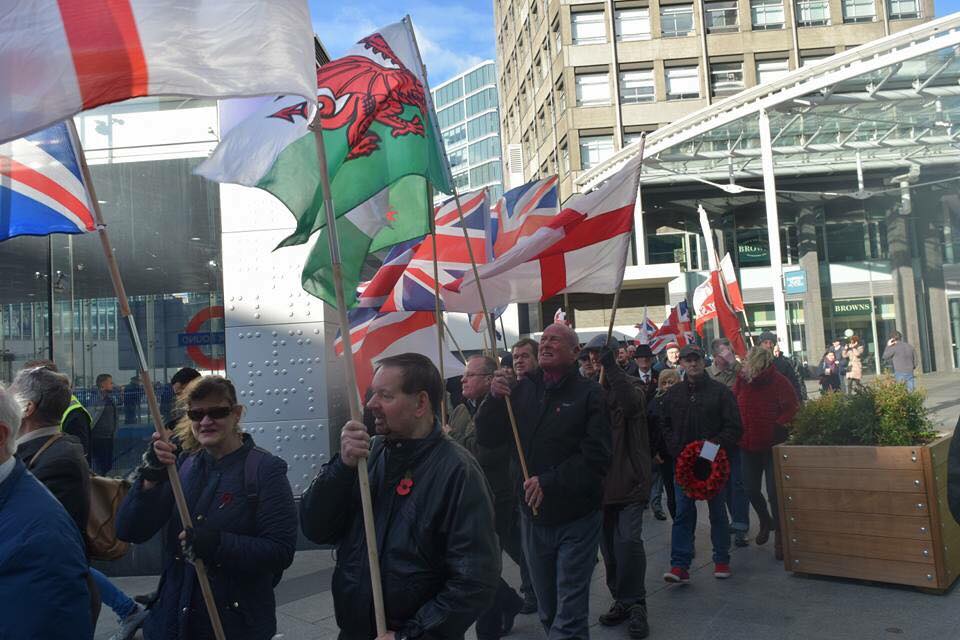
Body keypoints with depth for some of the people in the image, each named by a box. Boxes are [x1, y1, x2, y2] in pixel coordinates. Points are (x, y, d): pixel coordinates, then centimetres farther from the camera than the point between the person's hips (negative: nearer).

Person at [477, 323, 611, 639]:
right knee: (547, 611, 20)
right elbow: (487, 438, 1)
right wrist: (495, 398, -15)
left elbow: (596, 457, -16)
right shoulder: (522, 388, 3)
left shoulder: (589, 394, -9)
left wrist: (548, 482, -21)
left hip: (576, 520, -4)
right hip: (533, 517, 4)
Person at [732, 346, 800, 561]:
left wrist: (779, 426, -20)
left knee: (774, 491, -4)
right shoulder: (742, 379, -2)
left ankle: (779, 535, 13)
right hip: (748, 445, 4)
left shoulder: (779, 381, -13)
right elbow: (733, 405, 8)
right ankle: (765, 521, 41)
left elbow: (793, 407, -10)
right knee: (751, 489, 12)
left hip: (773, 445, -4)